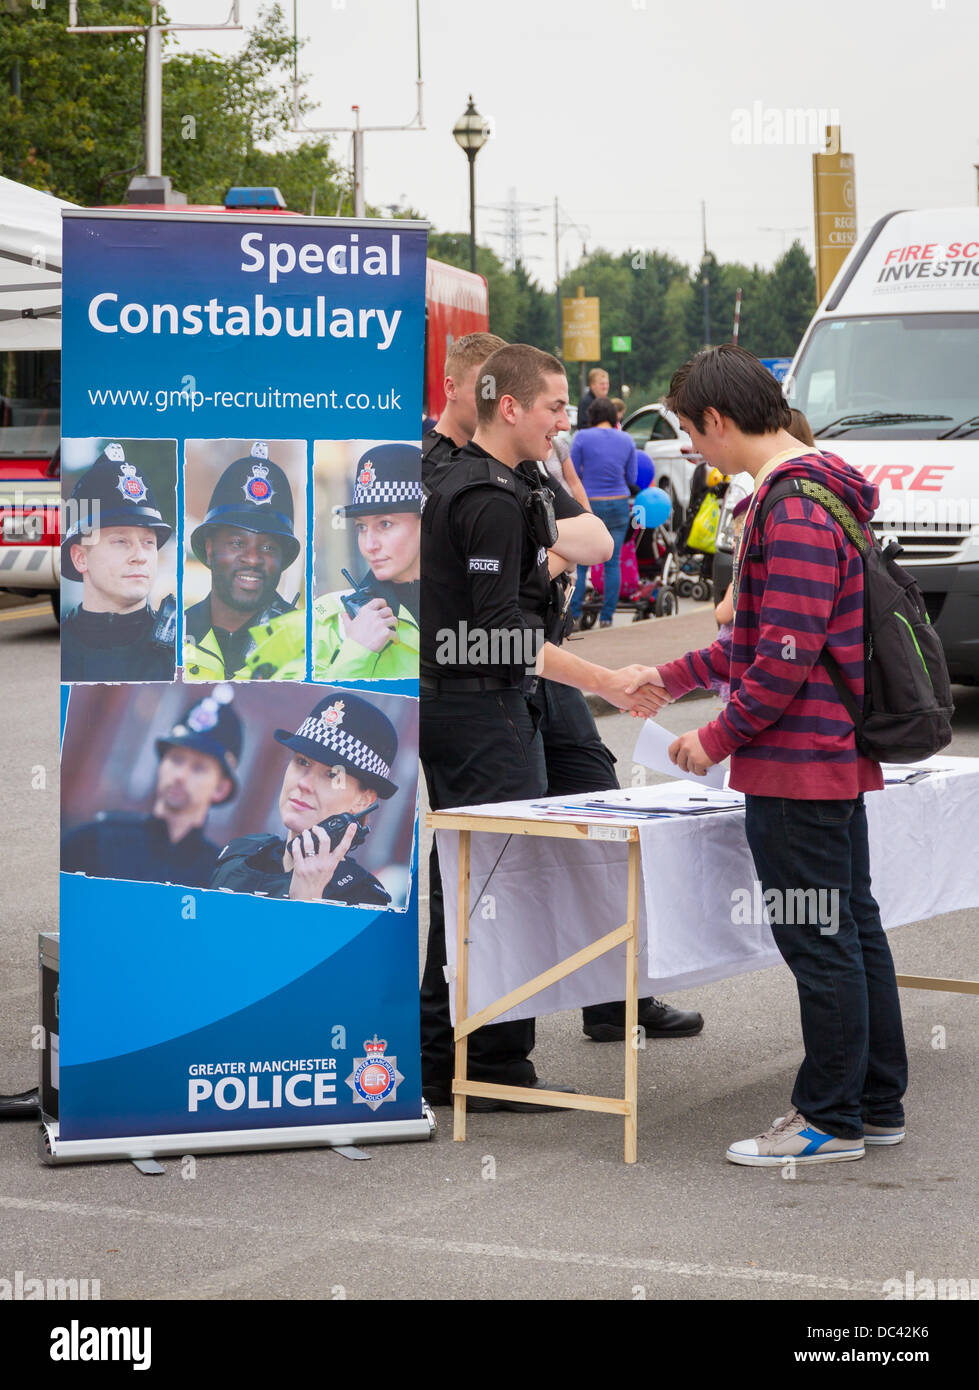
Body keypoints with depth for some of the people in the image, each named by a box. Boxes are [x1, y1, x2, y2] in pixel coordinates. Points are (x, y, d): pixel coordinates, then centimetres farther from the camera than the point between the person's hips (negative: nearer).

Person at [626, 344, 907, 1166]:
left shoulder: (793, 508, -18)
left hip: (797, 762, -11)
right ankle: (878, 1106, 23)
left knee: (817, 942, -2)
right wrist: (676, 677, 25)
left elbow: (788, 656, -22)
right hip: (839, 757, 11)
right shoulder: (820, 492, 15)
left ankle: (832, 1120, 5)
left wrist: (719, 740, -12)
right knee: (854, 929, 15)